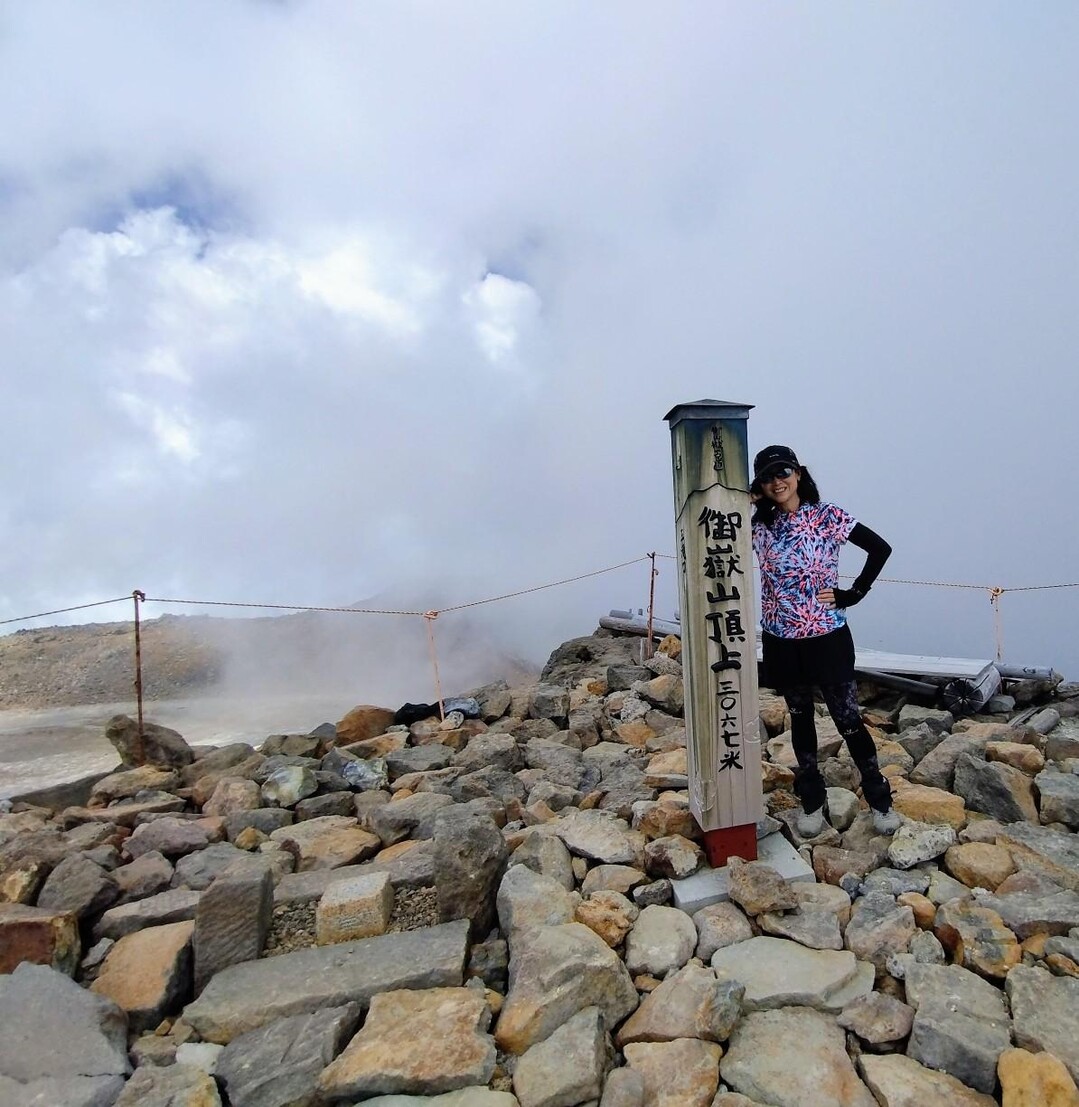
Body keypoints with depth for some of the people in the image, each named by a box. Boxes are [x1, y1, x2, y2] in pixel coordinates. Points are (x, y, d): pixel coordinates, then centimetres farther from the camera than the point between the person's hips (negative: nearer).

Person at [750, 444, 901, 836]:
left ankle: (880, 799, 27)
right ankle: (812, 801, 30)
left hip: (827, 637, -3)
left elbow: (880, 548, -4)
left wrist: (853, 594, -7)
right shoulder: (758, 526, 2)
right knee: (800, 718, 15)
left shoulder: (828, 516, -6)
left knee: (848, 719, 5)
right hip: (781, 641, 3)